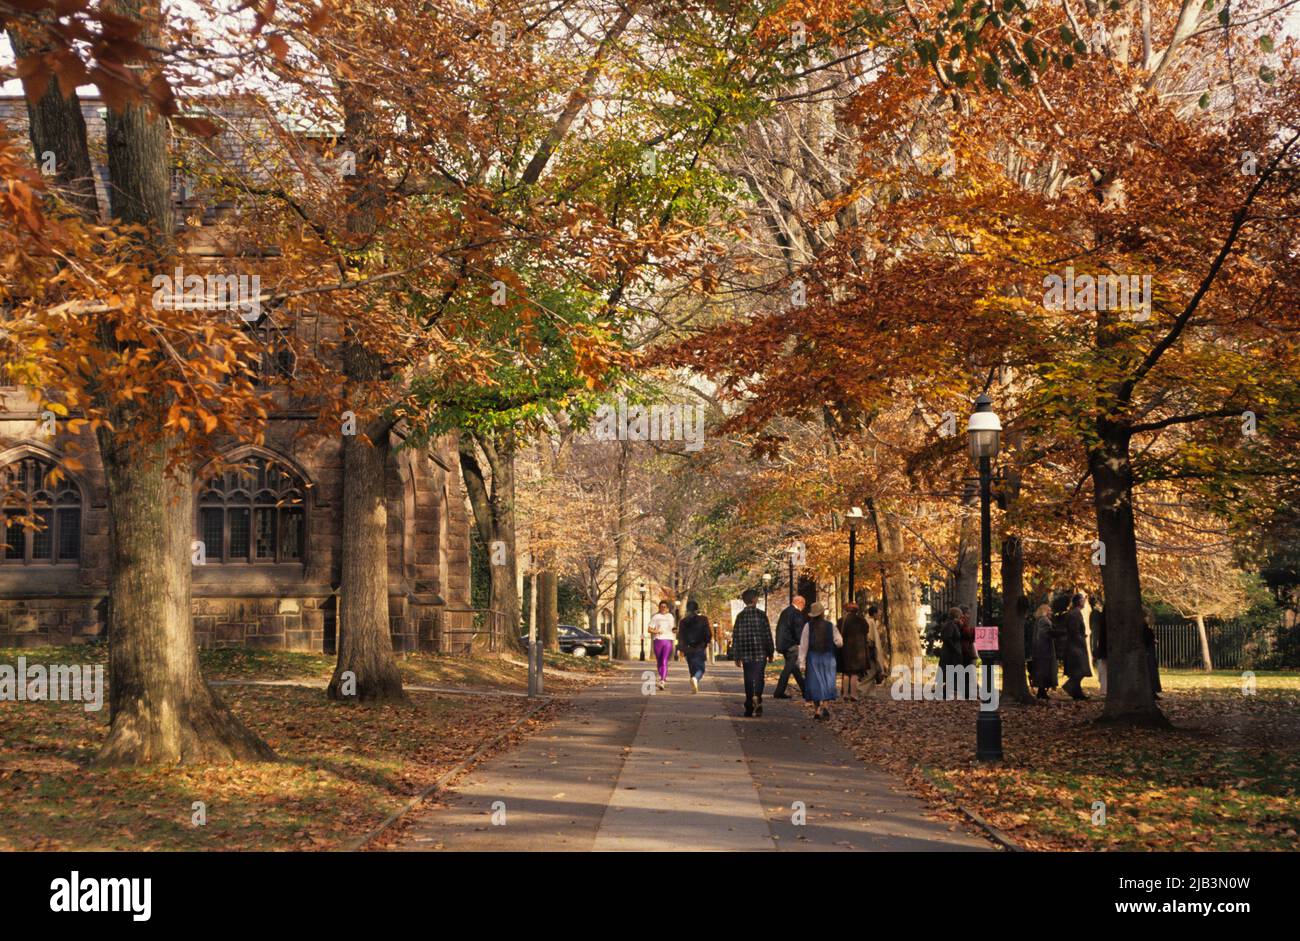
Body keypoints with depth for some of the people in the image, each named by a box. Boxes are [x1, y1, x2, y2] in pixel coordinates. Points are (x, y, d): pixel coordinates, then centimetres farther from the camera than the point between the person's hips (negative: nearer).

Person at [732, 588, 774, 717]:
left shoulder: (740, 616, 2)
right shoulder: (761, 614, -4)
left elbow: (736, 636, 3)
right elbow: (768, 635, -2)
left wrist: (737, 657, 9)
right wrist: (771, 653, 7)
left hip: (745, 654, 2)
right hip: (760, 653, -2)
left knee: (748, 680, 10)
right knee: (758, 677, -2)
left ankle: (749, 707, 11)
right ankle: (757, 697, -28)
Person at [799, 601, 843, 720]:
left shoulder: (808, 626, -6)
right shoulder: (830, 626, -3)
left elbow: (803, 645, -7)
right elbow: (839, 642, -2)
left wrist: (802, 662, -5)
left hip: (813, 658, 0)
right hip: (828, 657, 0)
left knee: (815, 682, 7)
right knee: (827, 682, 6)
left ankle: (816, 710, 6)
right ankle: (825, 705, -16)